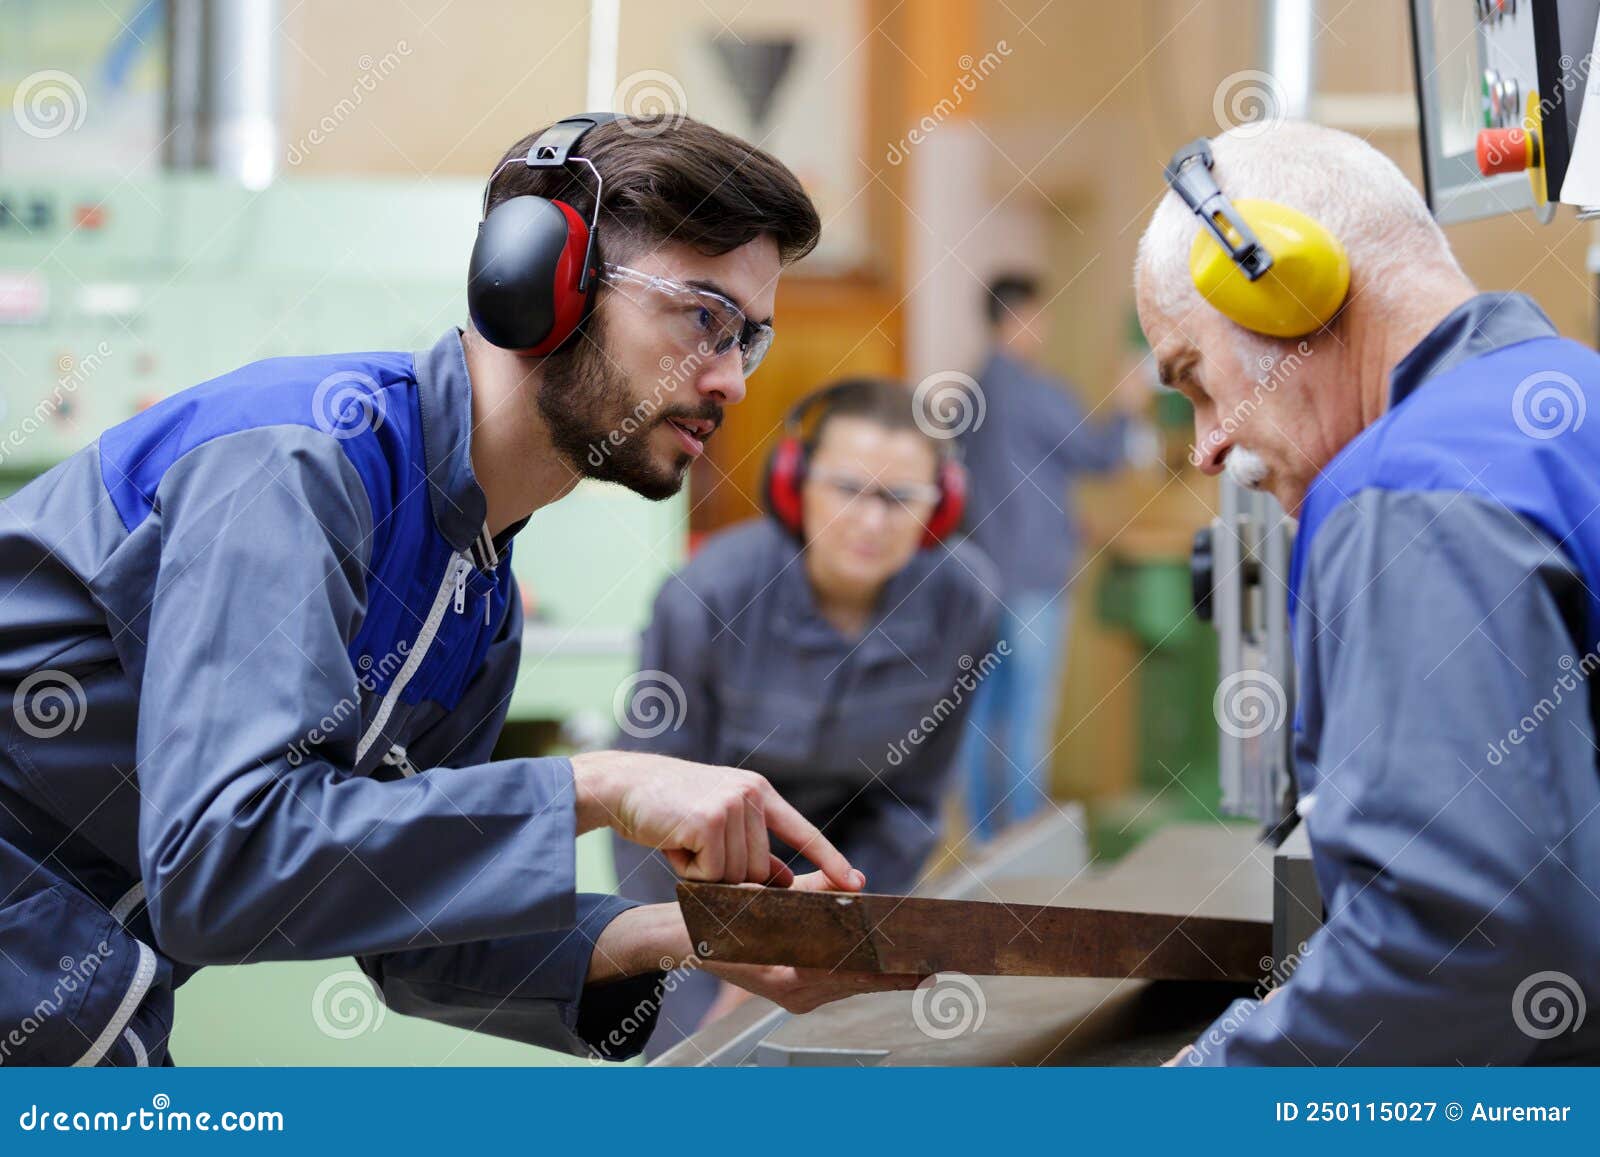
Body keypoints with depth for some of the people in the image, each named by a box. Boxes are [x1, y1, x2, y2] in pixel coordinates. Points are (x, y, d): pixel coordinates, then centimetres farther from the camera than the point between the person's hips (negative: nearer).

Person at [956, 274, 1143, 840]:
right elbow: (1099, 453, -7)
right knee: (1029, 710, -4)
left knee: (983, 707, 9)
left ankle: (983, 840, 14)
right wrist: (1124, 409, 12)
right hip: (1033, 573, -7)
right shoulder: (1039, 393, -14)